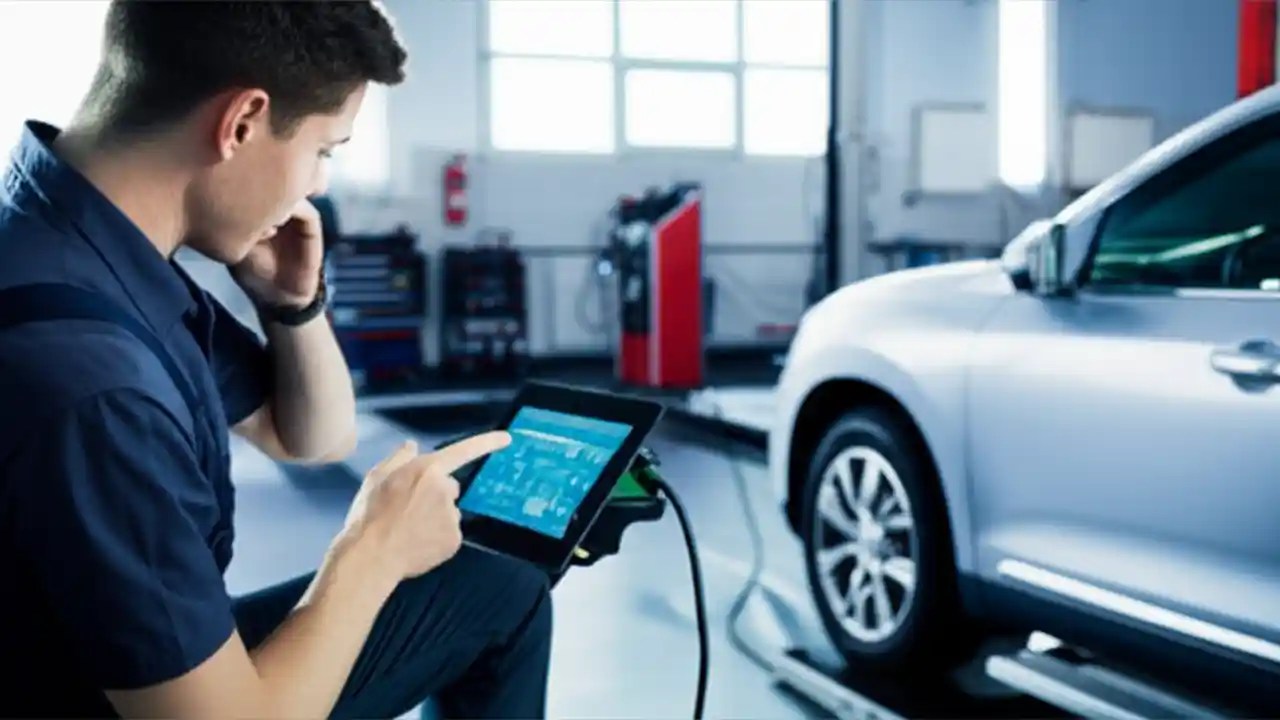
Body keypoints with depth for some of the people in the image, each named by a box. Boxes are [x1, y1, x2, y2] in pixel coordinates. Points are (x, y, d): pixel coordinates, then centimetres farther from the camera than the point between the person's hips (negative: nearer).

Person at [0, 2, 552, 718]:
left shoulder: (117, 253, -7)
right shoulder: (83, 383, -38)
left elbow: (312, 438, 7)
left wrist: (292, 299, -11)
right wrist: (376, 548, -16)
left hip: (176, 656, 8)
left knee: (504, 595, 17)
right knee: (498, 602, 5)